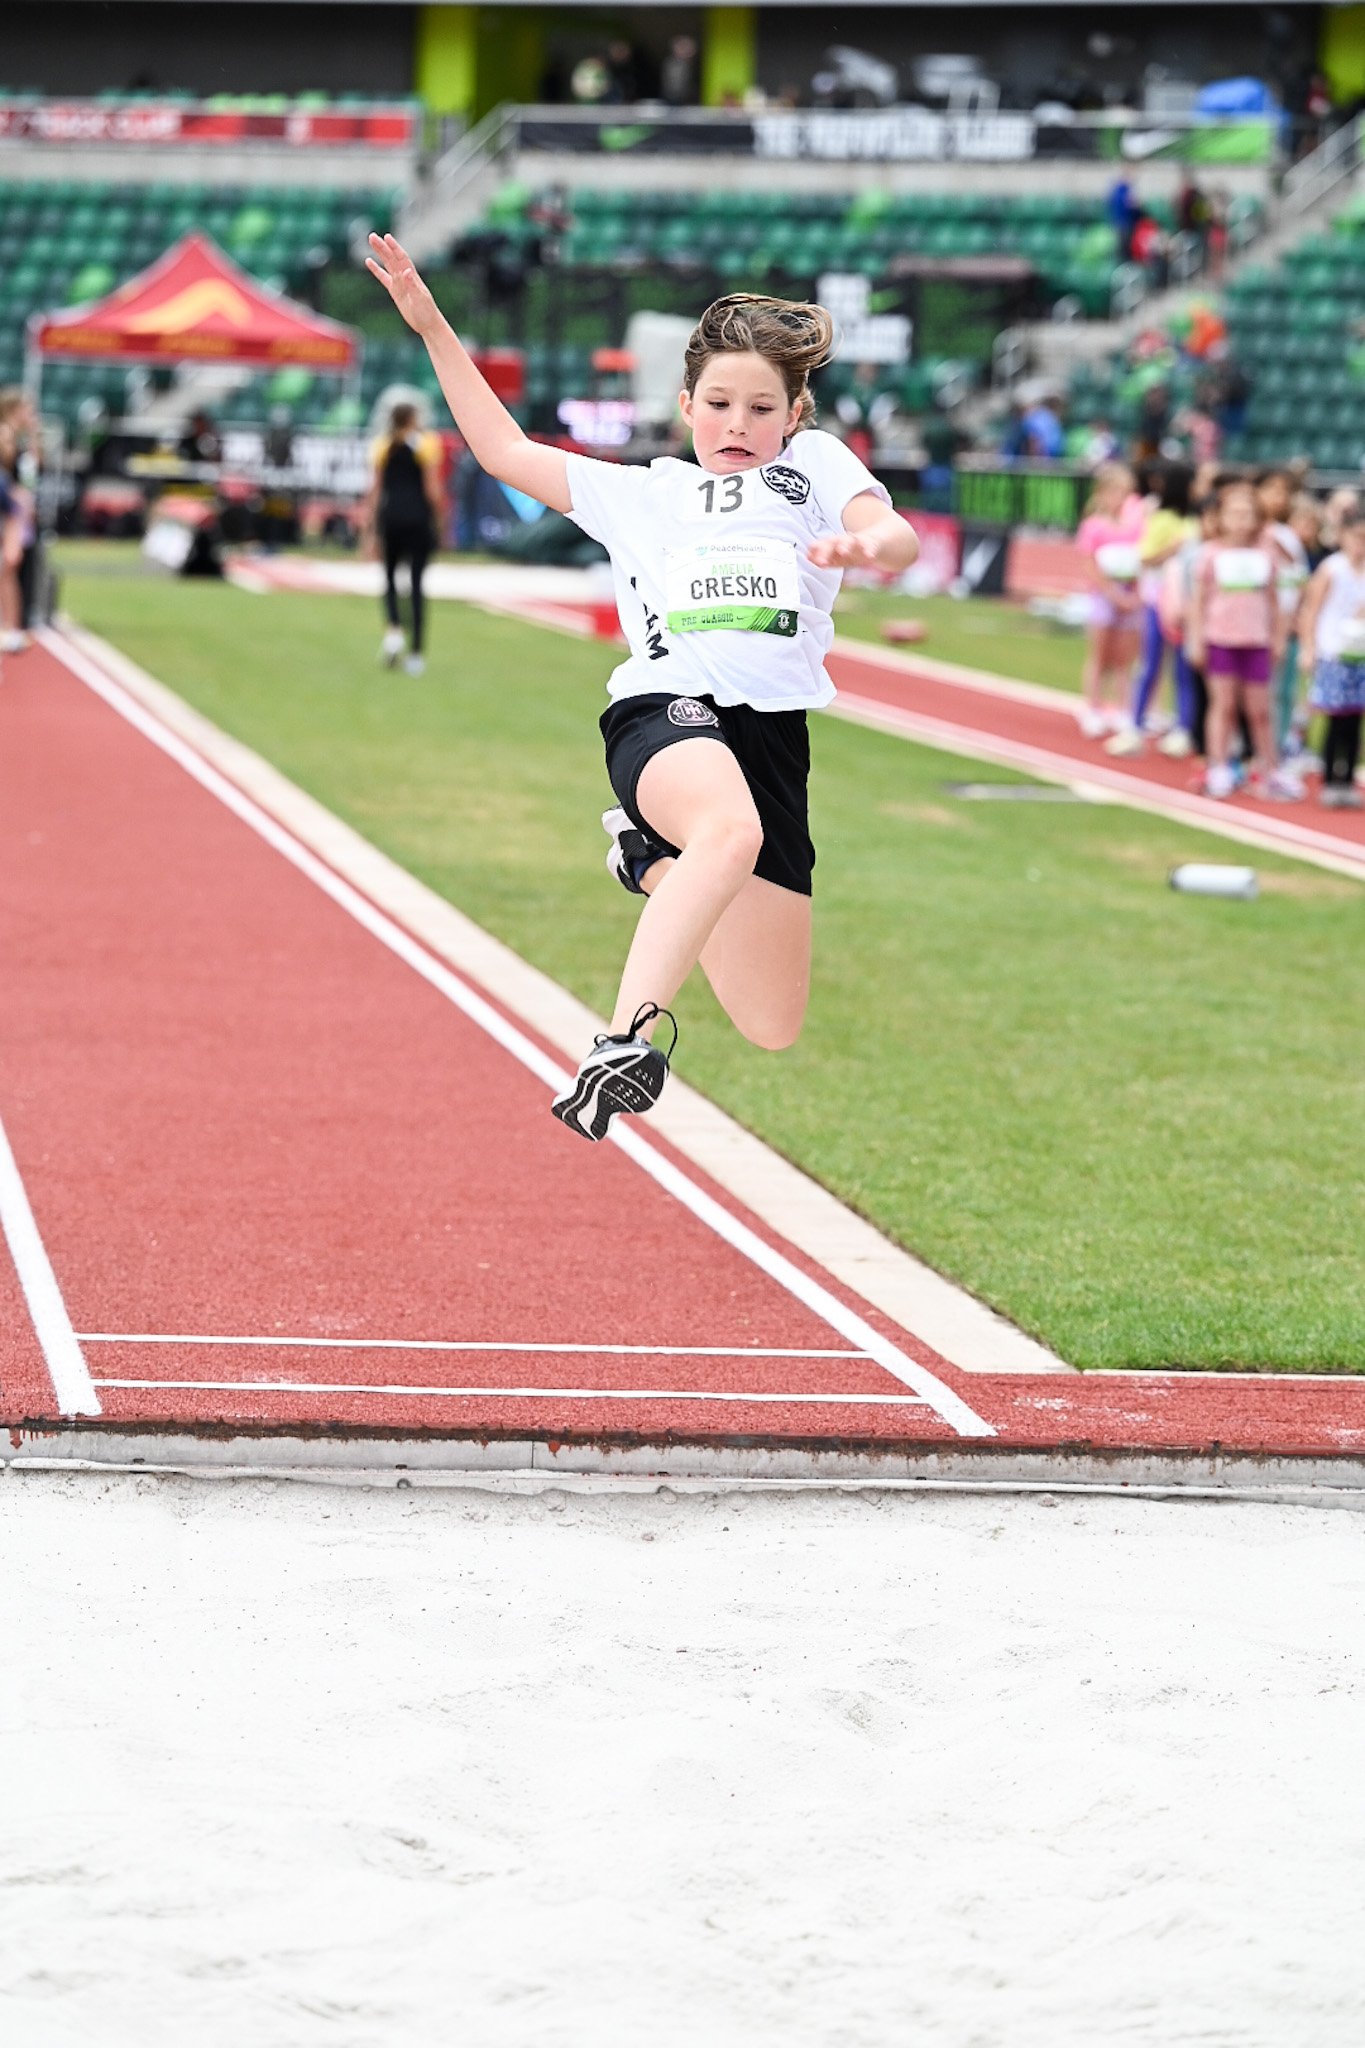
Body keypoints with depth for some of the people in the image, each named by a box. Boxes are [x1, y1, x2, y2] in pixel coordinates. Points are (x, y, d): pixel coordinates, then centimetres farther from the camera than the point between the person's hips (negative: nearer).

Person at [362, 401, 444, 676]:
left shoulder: (381, 447, 5)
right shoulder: (427, 445, -2)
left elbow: (375, 489, 4)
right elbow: (432, 489, -5)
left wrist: (370, 523, 8)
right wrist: (437, 519, 6)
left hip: (389, 516, 2)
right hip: (419, 517, -2)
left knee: (390, 577, 17)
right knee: (416, 584, 1)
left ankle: (393, 628, -10)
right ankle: (416, 652, -1)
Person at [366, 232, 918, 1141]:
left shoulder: (815, 465, 23)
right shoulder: (642, 494, 28)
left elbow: (897, 537, 5)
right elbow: (505, 450, 32)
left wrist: (868, 542, -20)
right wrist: (431, 325, 27)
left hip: (773, 731, 2)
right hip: (664, 707, -2)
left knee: (772, 1025, 4)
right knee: (733, 831, -40)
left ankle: (654, 859, 30)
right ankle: (629, 1035, -45)